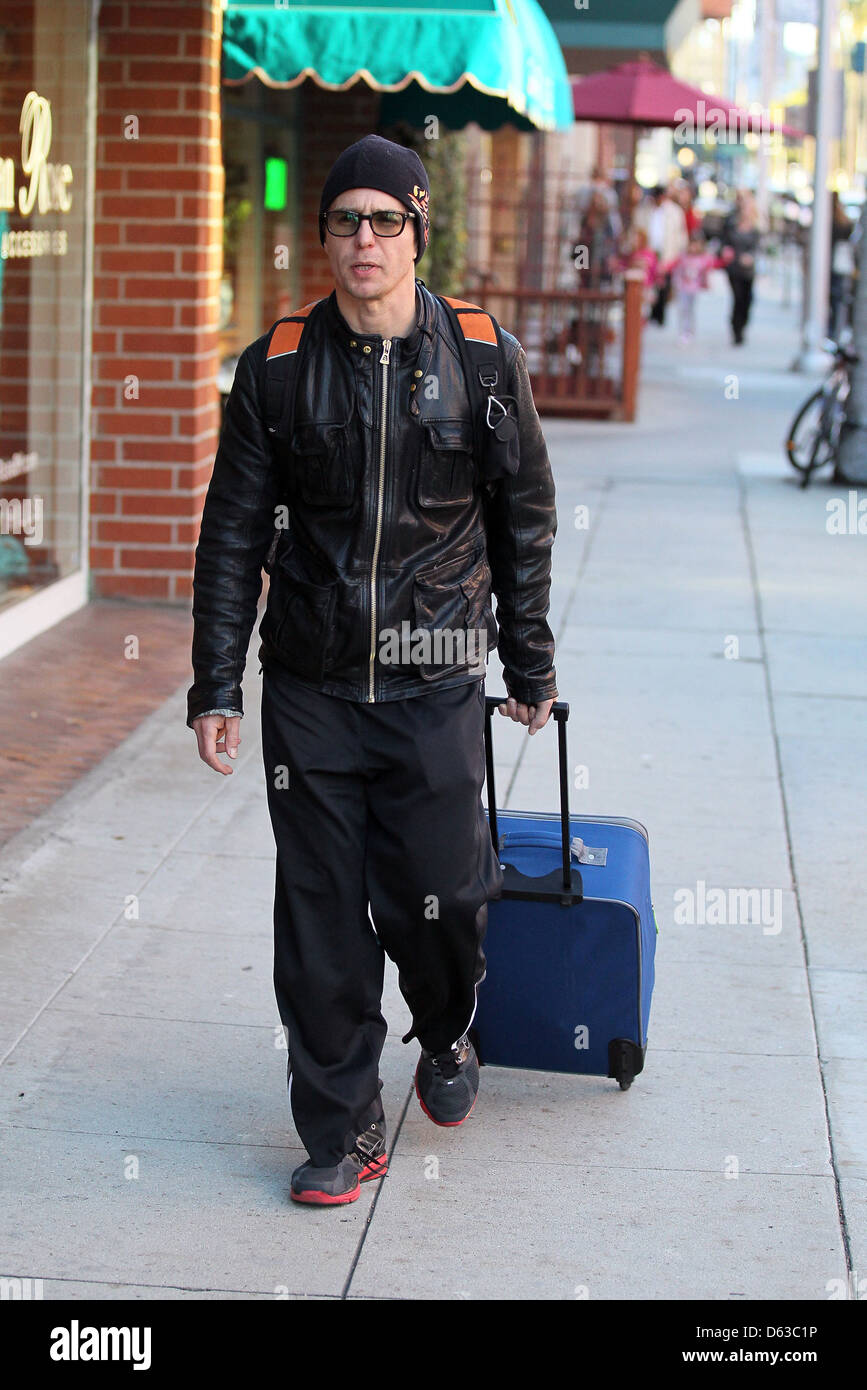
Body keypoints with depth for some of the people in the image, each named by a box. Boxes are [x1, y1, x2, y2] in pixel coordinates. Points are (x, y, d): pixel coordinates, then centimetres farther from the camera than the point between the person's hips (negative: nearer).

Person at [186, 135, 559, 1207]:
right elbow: (232, 533, 3)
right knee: (319, 921, 3)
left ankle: (446, 1035, 36)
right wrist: (216, 686, -1)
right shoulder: (277, 368, 0)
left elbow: (523, 520, 9)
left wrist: (530, 665, 12)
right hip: (309, 687, 1)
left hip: (434, 686, 0)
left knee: (434, 900, 2)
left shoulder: (485, 362, 0)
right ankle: (342, 1131, 18)